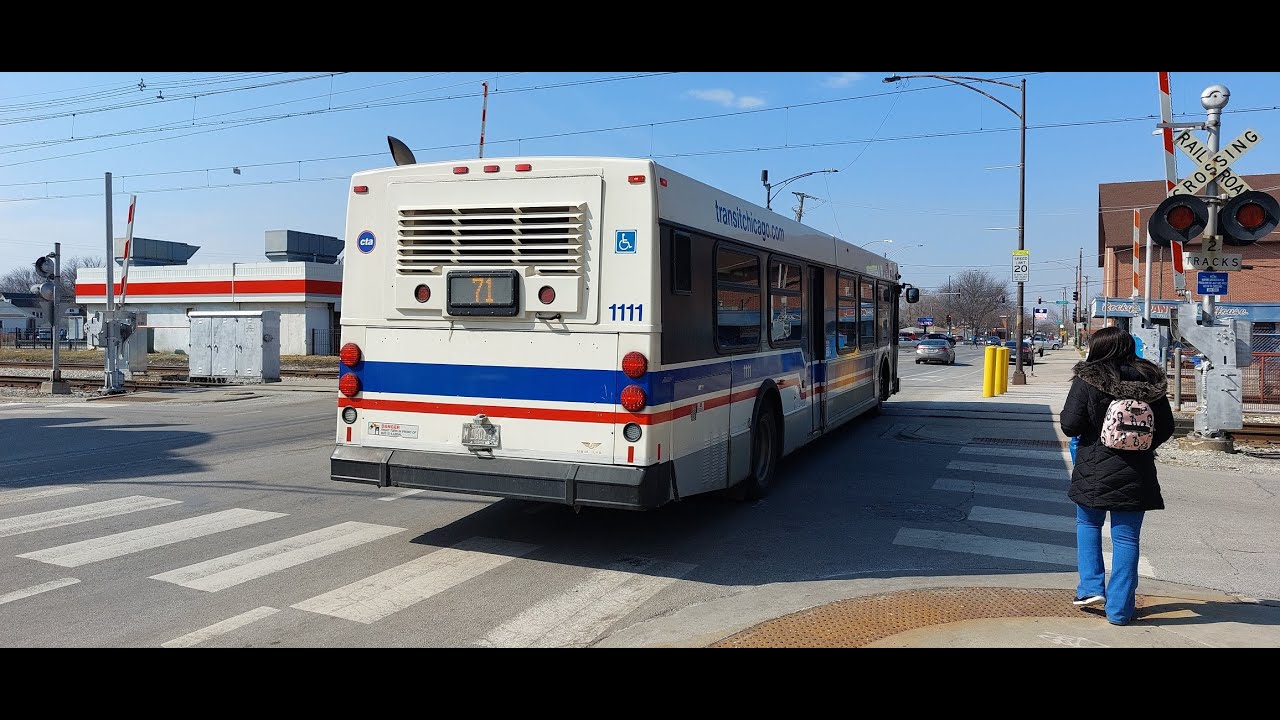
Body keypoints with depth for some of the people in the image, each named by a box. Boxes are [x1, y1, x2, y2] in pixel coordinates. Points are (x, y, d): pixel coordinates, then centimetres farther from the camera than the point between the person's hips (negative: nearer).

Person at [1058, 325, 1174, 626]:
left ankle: (1091, 587, 13)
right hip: (1136, 473, 2)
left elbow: (1070, 425, -13)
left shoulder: (1087, 381, -11)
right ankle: (1119, 609, 10)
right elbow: (1166, 428, 7)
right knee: (1126, 537, 7)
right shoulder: (1150, 381, 1)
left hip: (1095, 469, -2)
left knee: (1088, 524, 21)